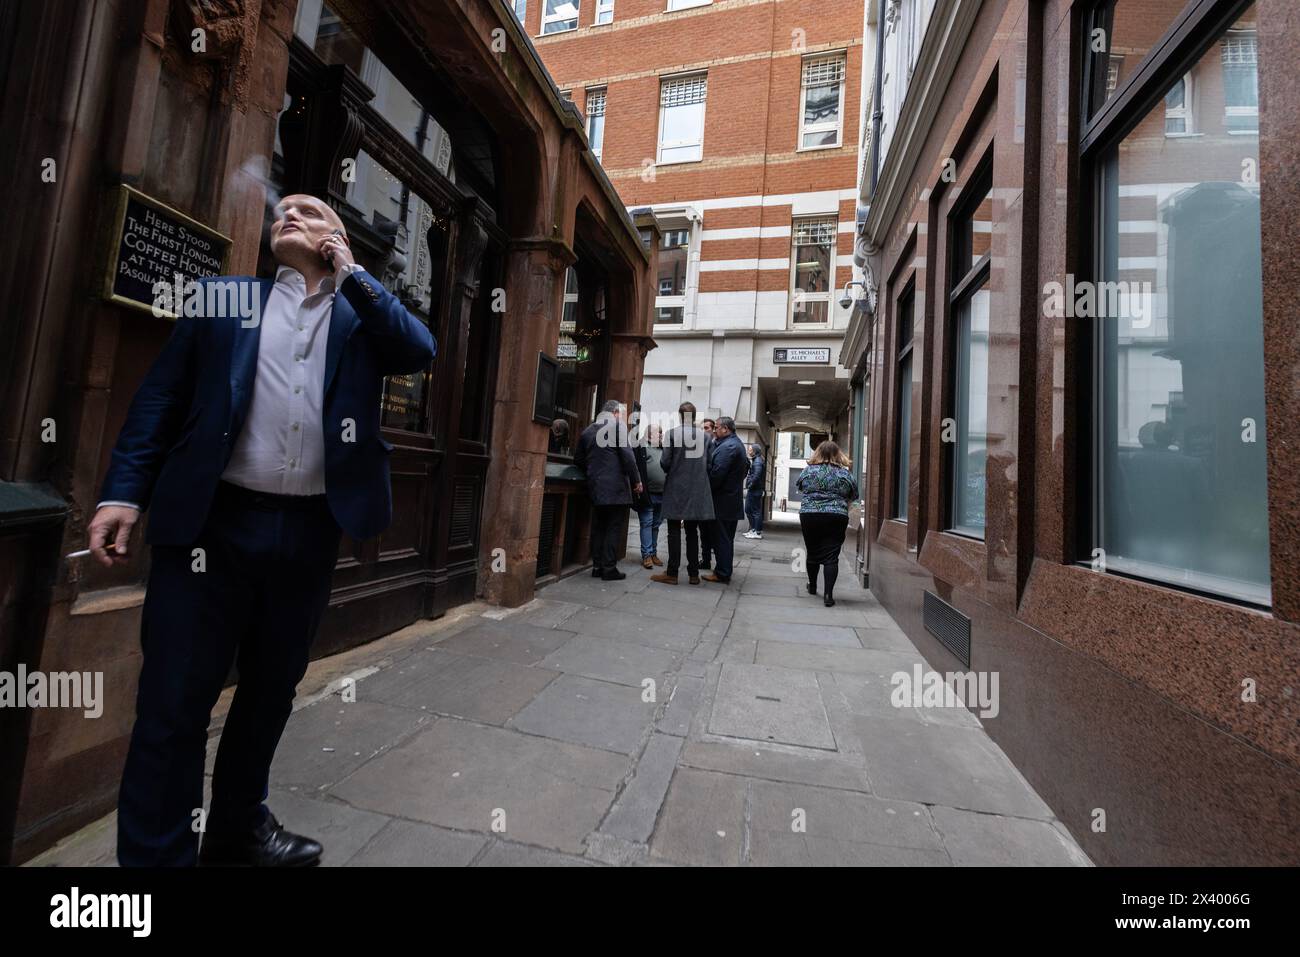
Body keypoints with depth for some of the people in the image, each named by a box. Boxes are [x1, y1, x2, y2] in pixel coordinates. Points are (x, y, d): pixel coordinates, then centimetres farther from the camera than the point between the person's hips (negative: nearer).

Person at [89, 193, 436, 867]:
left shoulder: (362, 315, 13)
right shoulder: (222, 297, 12)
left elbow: (421, 352, -7)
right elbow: (160, 394, 7)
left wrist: (351, 274, 0)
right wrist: (123, 491, -3)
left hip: (310, 531, 1)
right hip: (215, 519, -1)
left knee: (271, 689, 15)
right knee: (174, 701, 2)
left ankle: (237, 826, 35)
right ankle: (157, 853, 21)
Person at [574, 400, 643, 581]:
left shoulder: (587, 430, 13)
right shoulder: (618, 426, -5)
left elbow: (578, 459, 15)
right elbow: (627, 455, -12)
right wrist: (636, 480, -6)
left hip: (595, 486, 6)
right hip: (615, 486, -6)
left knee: (598, 527, 12)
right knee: (612, 527, -1)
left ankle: (597, 566, 16)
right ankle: (609, 568, 2)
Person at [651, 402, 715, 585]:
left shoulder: (672, 433, -7)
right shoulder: (704, 436, 2)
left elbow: (665, 462, -9)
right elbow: (709, 463, 1)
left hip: (676, 488, -3)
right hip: (698, 489, 3)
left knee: (674, 531, 3)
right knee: (692, 532, 10)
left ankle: (672, 573, 5)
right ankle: (693, 573, 13)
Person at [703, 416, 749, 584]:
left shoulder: (727, 447, -17)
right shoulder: (737, 443, 15)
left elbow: (716, 474, -23)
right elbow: (746, 466, 19)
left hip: (722, 501, -10)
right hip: (734, 500, 10)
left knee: (721, 539, -3)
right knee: (727, 538, 16)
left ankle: (722, 574, 3)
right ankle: (725, 571, 25)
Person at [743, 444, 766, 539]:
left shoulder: (758, 461, -13)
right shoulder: (754, 460, 17)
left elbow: (756, 476, -24)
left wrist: (750, 485, -16)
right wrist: (749, 485, 10)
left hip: (755, 490, -10)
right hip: (752, 490, 10)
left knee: (756, 510, -4)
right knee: (748, 510, 16)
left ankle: (758, 532, 1)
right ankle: (753, 529, 24)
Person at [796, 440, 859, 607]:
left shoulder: (808, 470, 1)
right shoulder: (845, 473, 1)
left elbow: (799, 487, 15)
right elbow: (853, 496, 10)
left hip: (809, 516, 1)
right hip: (836, 518, -1)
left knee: (812, 553, 16)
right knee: (831, 556, 1)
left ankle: (812, 586, 33)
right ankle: (828, 594, -4)